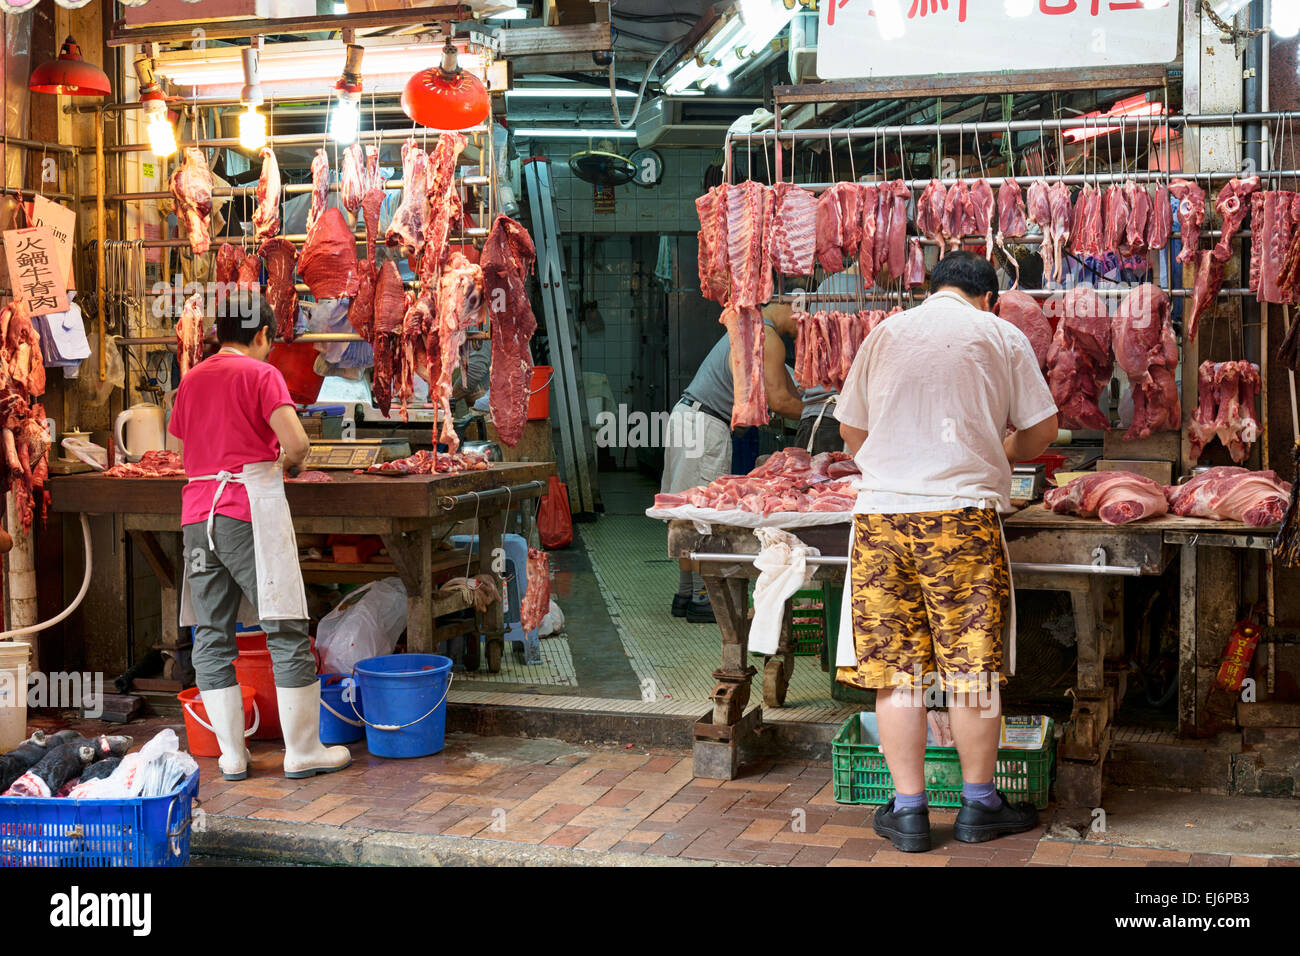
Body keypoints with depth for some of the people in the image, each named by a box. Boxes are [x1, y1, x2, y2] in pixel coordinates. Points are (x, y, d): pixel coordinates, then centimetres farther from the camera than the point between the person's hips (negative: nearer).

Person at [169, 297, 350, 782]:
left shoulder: (191, 380, 15)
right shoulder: (261, 374, -3)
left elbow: (181, 444, 21)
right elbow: (296, 441, -14)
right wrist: (288, 460, 6)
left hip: (198, 513, 6)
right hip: (251, 509, -6)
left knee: (212, 634, 8)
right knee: (287, 631, 1)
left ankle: (231, 754, 11)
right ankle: (303, 750, 5)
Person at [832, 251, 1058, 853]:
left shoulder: (885, 333, 14)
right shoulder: (1002, 335, 8)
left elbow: (851, 432, 19)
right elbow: (1042, 430, 8)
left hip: (881, 509, 2)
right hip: (964, 511, -2)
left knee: (895, 668, 6)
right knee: (972, 664, 7)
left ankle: (908, 810, 10)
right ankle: (978, 804, 18)